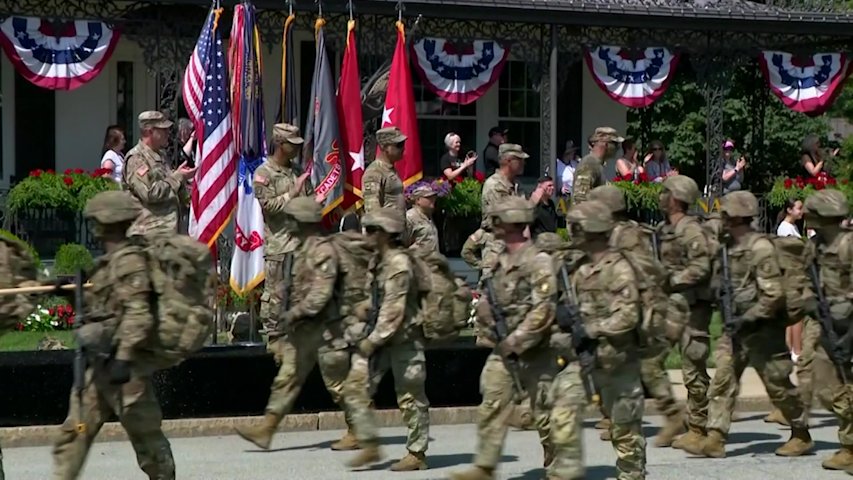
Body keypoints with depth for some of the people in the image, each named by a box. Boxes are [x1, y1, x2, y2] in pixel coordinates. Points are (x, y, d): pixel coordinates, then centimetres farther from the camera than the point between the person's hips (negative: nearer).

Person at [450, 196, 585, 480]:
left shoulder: (538, 262, -16)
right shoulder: (503, 261, 10)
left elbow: (543, 312, -21)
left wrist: (515, 342, -19)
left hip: (534, 352, -8)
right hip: (504, 349, 8)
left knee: (547, 414, 0)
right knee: (491, 408, 6)